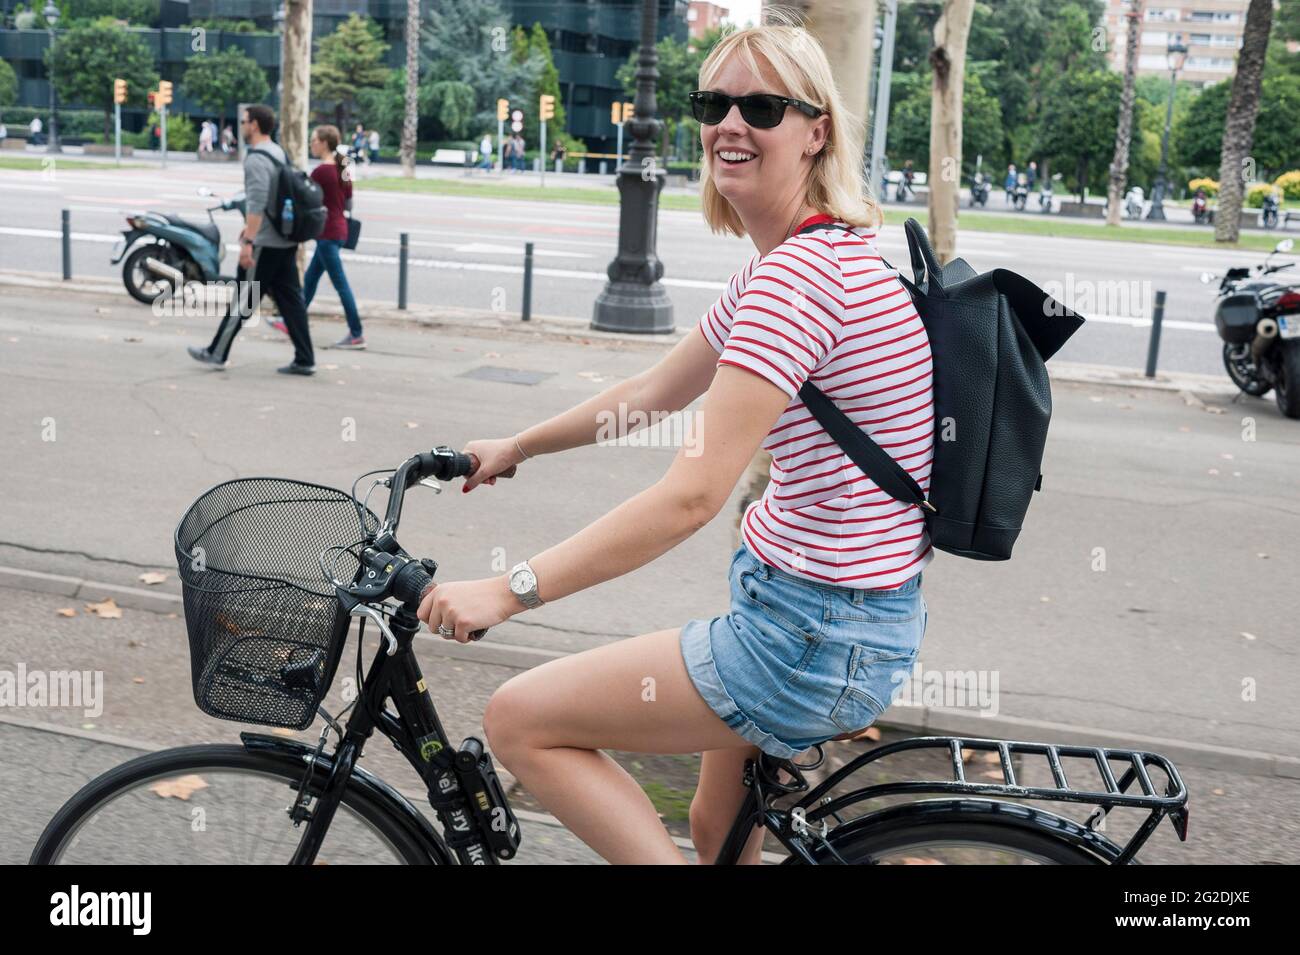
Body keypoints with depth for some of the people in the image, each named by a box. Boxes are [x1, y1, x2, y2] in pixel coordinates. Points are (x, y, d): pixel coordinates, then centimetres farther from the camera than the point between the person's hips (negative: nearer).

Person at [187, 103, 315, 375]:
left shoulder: (256, 159, -14)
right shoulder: (279, 153, 15)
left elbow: (257, 203, -23)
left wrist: (248, 241, -25)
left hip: (265, 243, -9)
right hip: (286, 240, 9)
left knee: (242, 298, 1)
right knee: (290, 299, 6)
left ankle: (217, 353, 12)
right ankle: (304, 360, 3)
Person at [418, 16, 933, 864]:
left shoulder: (800, 271, -23)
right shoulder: (798, 259, 10)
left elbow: (692, 495, -28)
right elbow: (654, 393, 19)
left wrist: (510, 590, -24)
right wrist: (516, 446, 23)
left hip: (820, 636, -10)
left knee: (520, 721, -5)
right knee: (722, 827, 28)